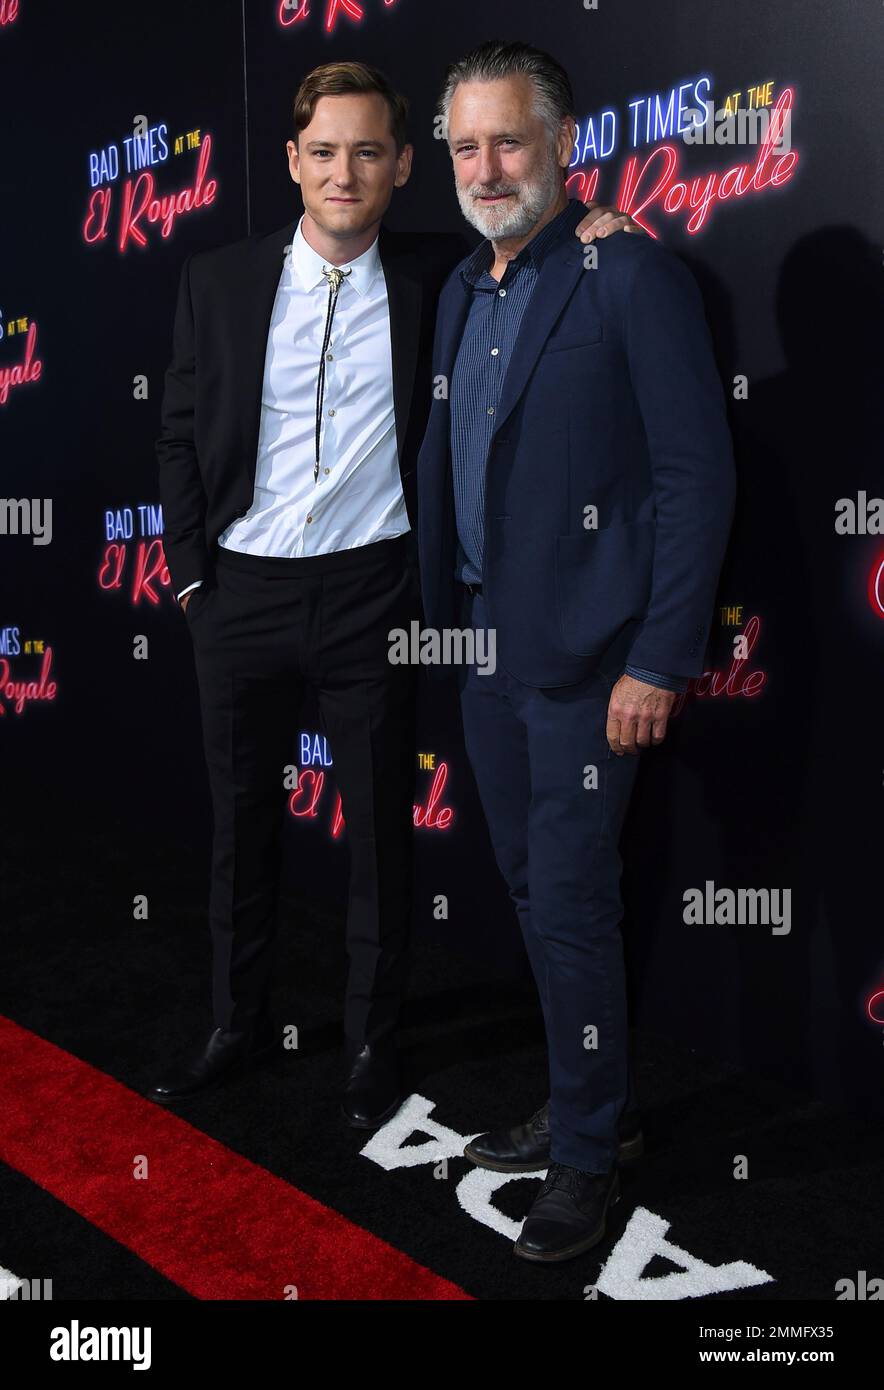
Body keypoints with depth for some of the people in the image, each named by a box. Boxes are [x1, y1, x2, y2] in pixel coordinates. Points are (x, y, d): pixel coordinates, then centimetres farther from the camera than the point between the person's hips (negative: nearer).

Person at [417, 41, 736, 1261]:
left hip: (584, 658, -7)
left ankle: (588, 1155, 17)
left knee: (570, 906, -2)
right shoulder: (463, 290, 14)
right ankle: (594, 1103, 33)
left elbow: (698, 476, -14)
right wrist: (443, 613, 12)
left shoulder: (635, 279, -10)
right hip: (485, 649, 8)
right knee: (537, 891, 16)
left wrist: (659, 661, -17)